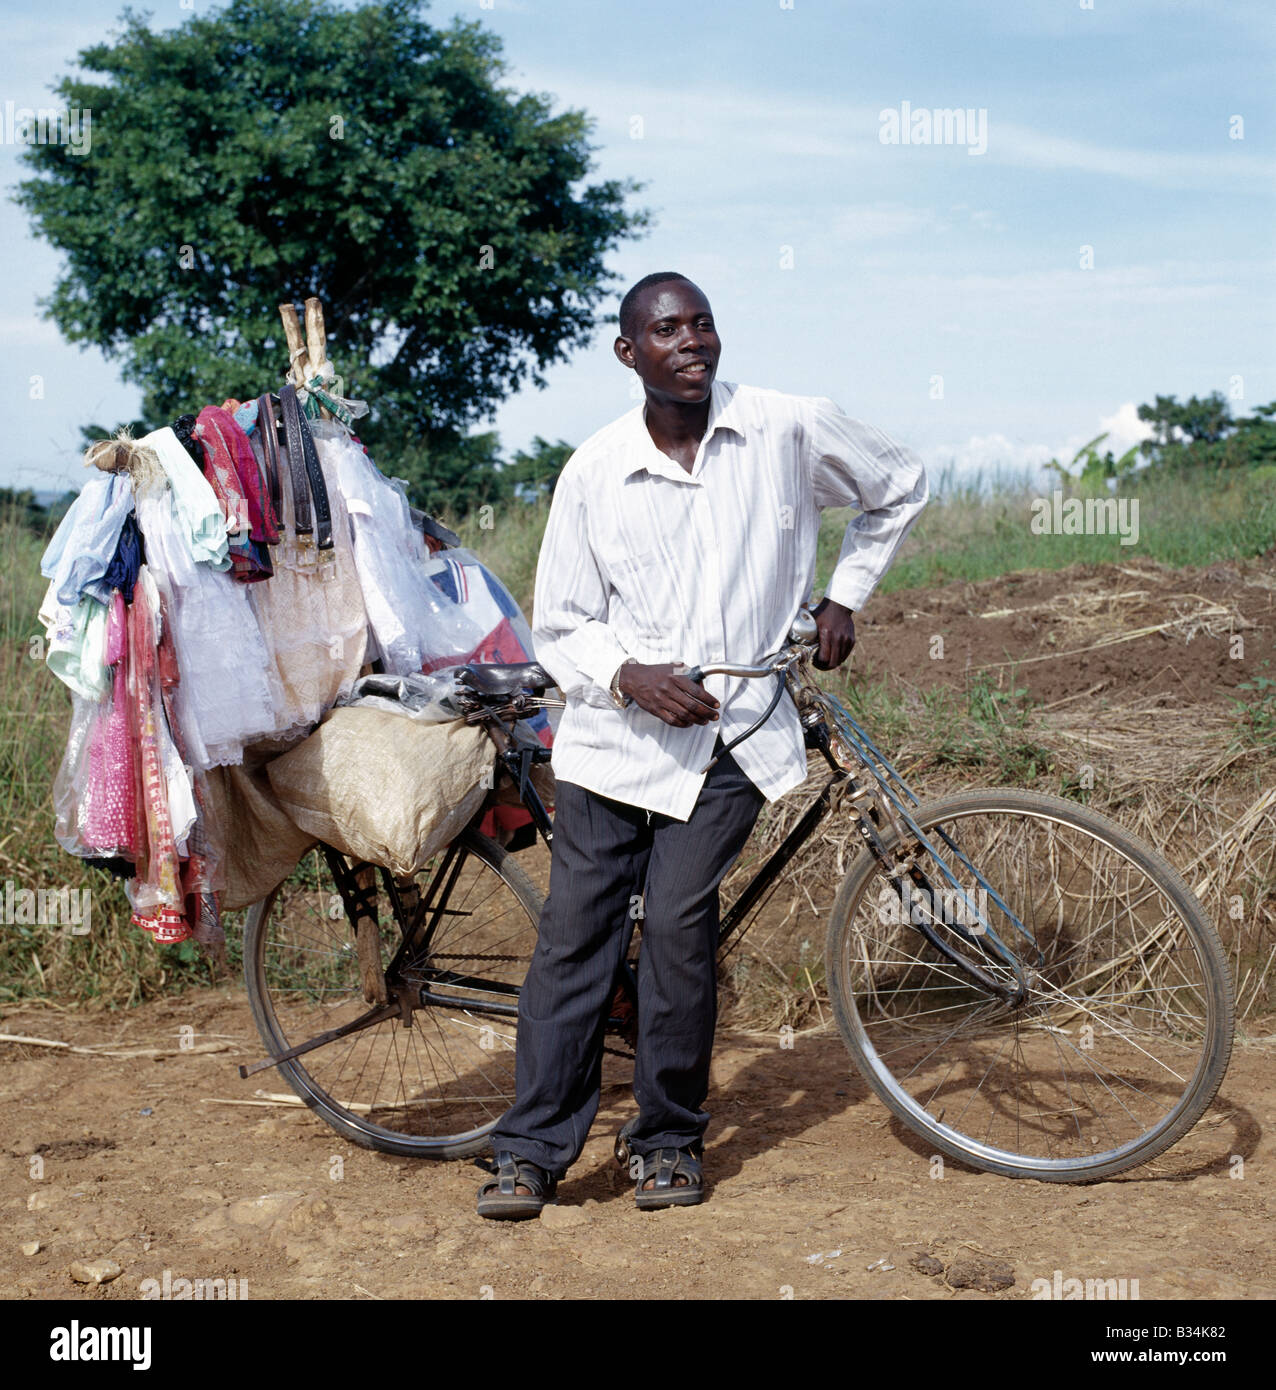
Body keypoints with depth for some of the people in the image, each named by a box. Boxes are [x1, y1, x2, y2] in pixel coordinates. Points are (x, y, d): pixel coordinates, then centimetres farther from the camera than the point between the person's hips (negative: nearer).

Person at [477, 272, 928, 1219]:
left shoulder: (791, 430, -3)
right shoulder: (593, 473, -1)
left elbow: (901, 488, 16)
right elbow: (559, 626, 4)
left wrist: (843, 597, 11)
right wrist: (630, 676, -15)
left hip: (733, 730, -1)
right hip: (615, 735, 1)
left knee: (679, 924, -11)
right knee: (576, 930, -2)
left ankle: (671, 1138, 9)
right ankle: (534, 1149, 10)